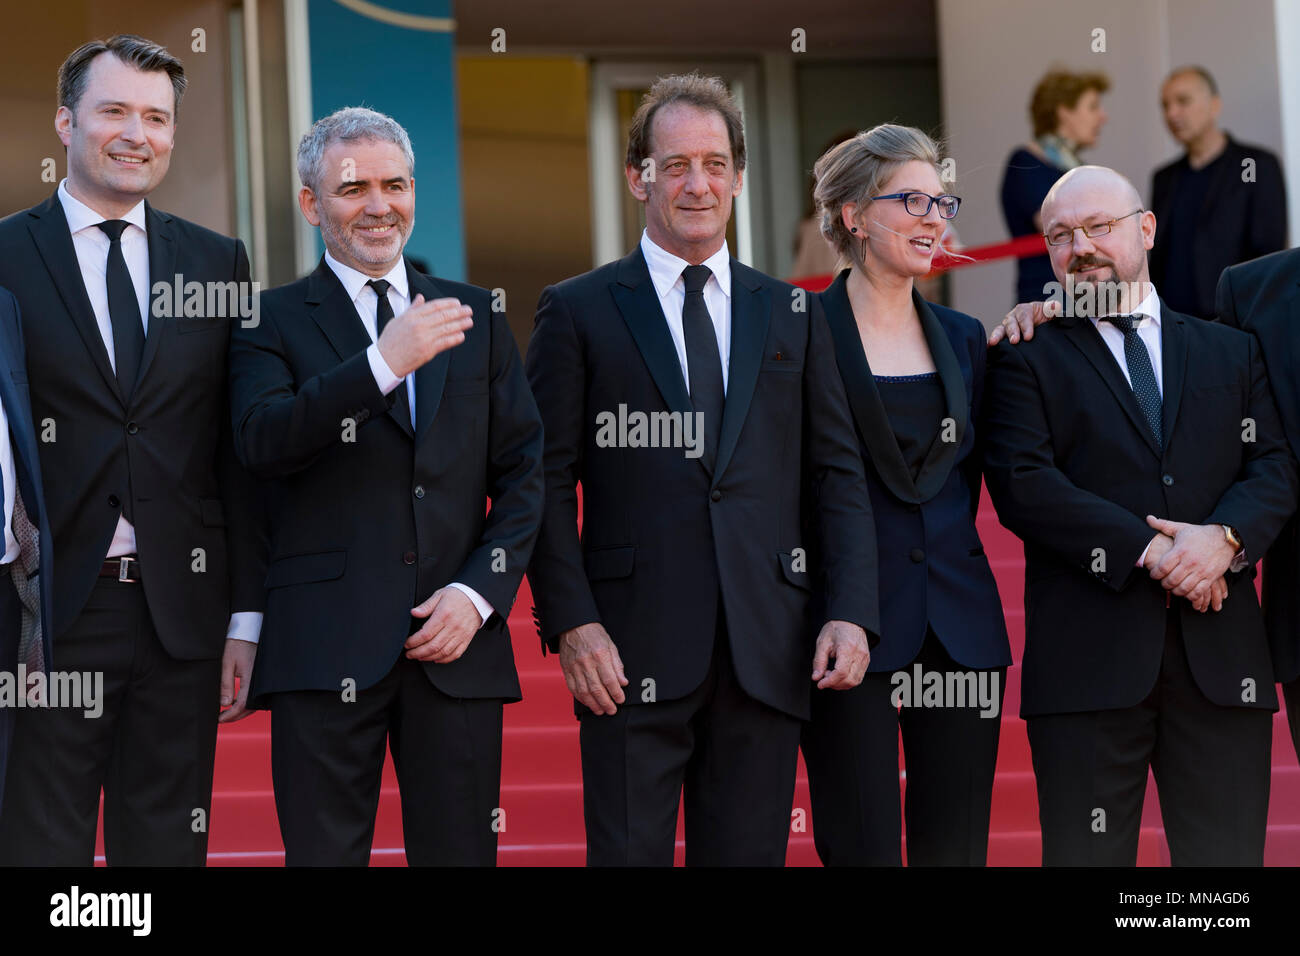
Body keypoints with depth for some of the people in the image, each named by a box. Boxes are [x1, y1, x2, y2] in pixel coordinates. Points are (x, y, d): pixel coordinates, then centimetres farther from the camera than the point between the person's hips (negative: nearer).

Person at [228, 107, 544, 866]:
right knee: (324, 852, -1)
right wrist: (383, 363, -23)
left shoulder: (475, 315, 15)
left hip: (458, 641, 3)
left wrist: (480, 593, -2)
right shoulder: (275, 321, 6)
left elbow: (524, 473, 12)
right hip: (325, 651, -2)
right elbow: (262, 441, -13)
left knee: (460, 852, 3)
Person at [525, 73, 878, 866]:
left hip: (765, 653, 3)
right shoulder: (579, 312, 5)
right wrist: (571, 622, -10)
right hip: (632, 651, -3)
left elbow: (838, 475, 11)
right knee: (629, 854, -2)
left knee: (750, 852, 6)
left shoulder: (792, 316, 14)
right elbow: (547, 485, 1)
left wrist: (853, 612, -2)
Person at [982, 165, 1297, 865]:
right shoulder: (1026, 359, 8)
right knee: (1087, 856, -1)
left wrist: (1227, 536, -14)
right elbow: (1022, 485, -6)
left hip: (1221, 651, 2)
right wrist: (1148, 552, -14)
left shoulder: (1231, 352, 18)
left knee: (1229, 853, 1)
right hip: (1089, 656, -2)